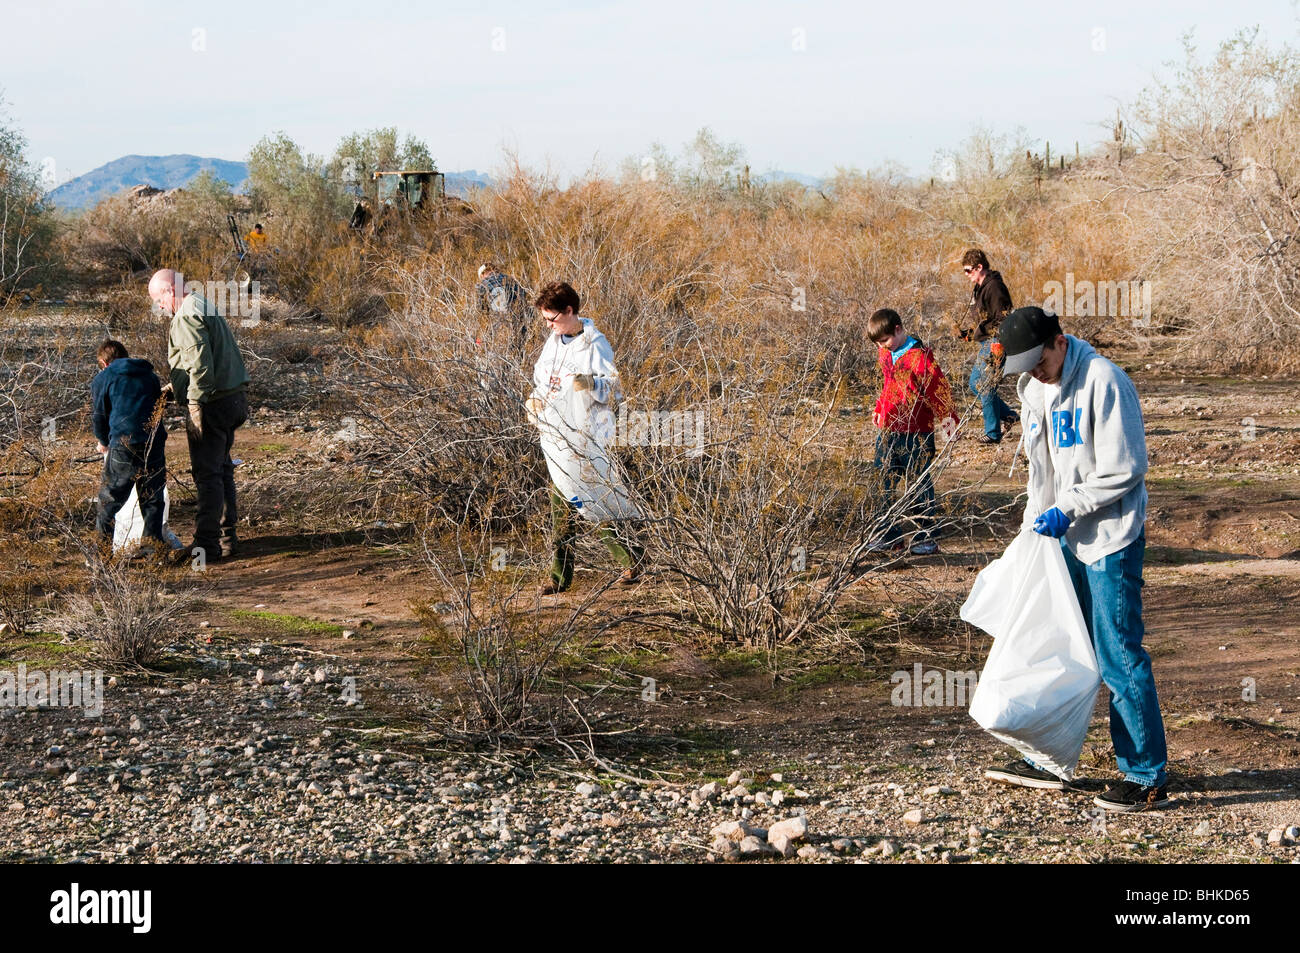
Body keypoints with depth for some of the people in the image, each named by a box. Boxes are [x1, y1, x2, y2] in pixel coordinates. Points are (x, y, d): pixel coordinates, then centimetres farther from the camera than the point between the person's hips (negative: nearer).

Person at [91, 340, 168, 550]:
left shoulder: (102, 379, 10)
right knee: (152, 497, 11)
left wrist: (104, 442, 28)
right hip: (155, 442, 3)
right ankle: (154, 540, 8)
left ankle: (103, 539, 11)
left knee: (110, 496, 8)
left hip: (123, 446, -3)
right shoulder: (150, 375, 22)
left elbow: (98, 417, 11)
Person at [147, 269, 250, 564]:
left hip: (211, 405, -10)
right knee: (221, 469, 16)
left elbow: (200, 365, -22)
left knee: (207, 473, -7)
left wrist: (195, 407, -22)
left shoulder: (187, 317, -13)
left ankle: (207, 543, -5)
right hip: (233, 399, 10)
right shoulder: (206, 310, 19)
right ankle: (227, 536, 22)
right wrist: (172, 390, 24)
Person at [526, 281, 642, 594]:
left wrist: (592, 384, -33)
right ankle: (560, 575, 12)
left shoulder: (595, 345, -12)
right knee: (561, 508, 8)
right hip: (554, 437, 7)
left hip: (585, 437, -7)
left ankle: (633, 559, 15)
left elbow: (613, 387, -14)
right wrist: (535, 398, 7)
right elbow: (540, 374, 25)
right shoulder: (554, 340, 11)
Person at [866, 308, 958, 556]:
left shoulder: (920, 357, -14)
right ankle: (890, 535, 18)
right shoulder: (886, 355, 11)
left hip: (915, 433, -7)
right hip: (888, 432, 7)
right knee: (883, 483, 8)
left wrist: (947, 416, -22)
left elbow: (938, 387, -16)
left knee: (920, 486, 3)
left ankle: (926, 538, 12)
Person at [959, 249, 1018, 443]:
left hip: (995, 344, -11)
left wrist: (977, 332, -20)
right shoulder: (979, 287, 14)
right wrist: (968, 332, 9)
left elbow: (1003, 320, -21)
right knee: (975, 384, 15)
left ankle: (993, 433, 4)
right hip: (986, 344, 11)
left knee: (986, 388, -6)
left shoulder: (995, 287, -17)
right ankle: (1008, 415, 25)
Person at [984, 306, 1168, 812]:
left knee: (1119, 656, -6)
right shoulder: (1033, 386, 9)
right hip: (1065, 538, 8)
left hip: (1111, 539, -8)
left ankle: (1148, 778, 1)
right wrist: (1034, 525, 11)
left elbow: (1124, 470, -18)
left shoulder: (1103, 381, -17)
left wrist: (1066, 509, -17)